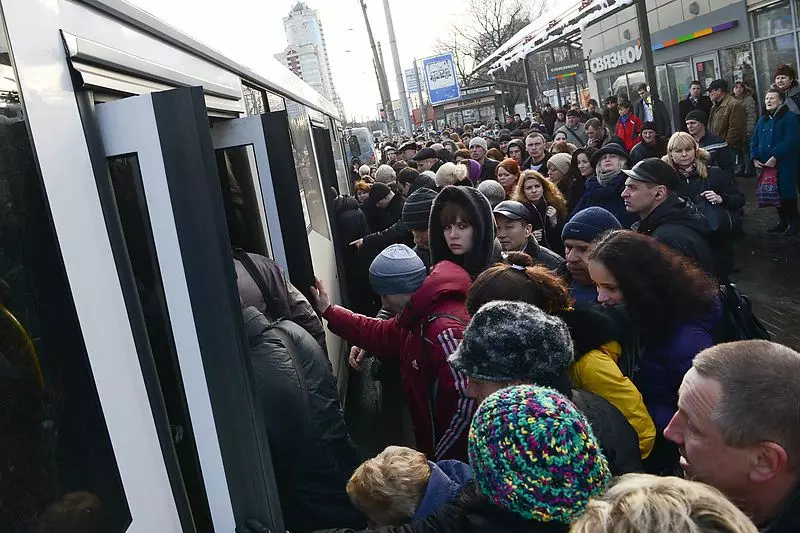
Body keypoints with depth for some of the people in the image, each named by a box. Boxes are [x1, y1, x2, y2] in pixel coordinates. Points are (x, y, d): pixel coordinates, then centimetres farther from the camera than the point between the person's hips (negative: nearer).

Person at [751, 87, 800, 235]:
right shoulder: (762, 120, 15)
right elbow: (754, 141, 14)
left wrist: (775, 157, -22)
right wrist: (755, 158, -2)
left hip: (784, 165, -7)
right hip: (765, 166, 7)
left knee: (787, 194, -3)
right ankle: (783, 221, 24)